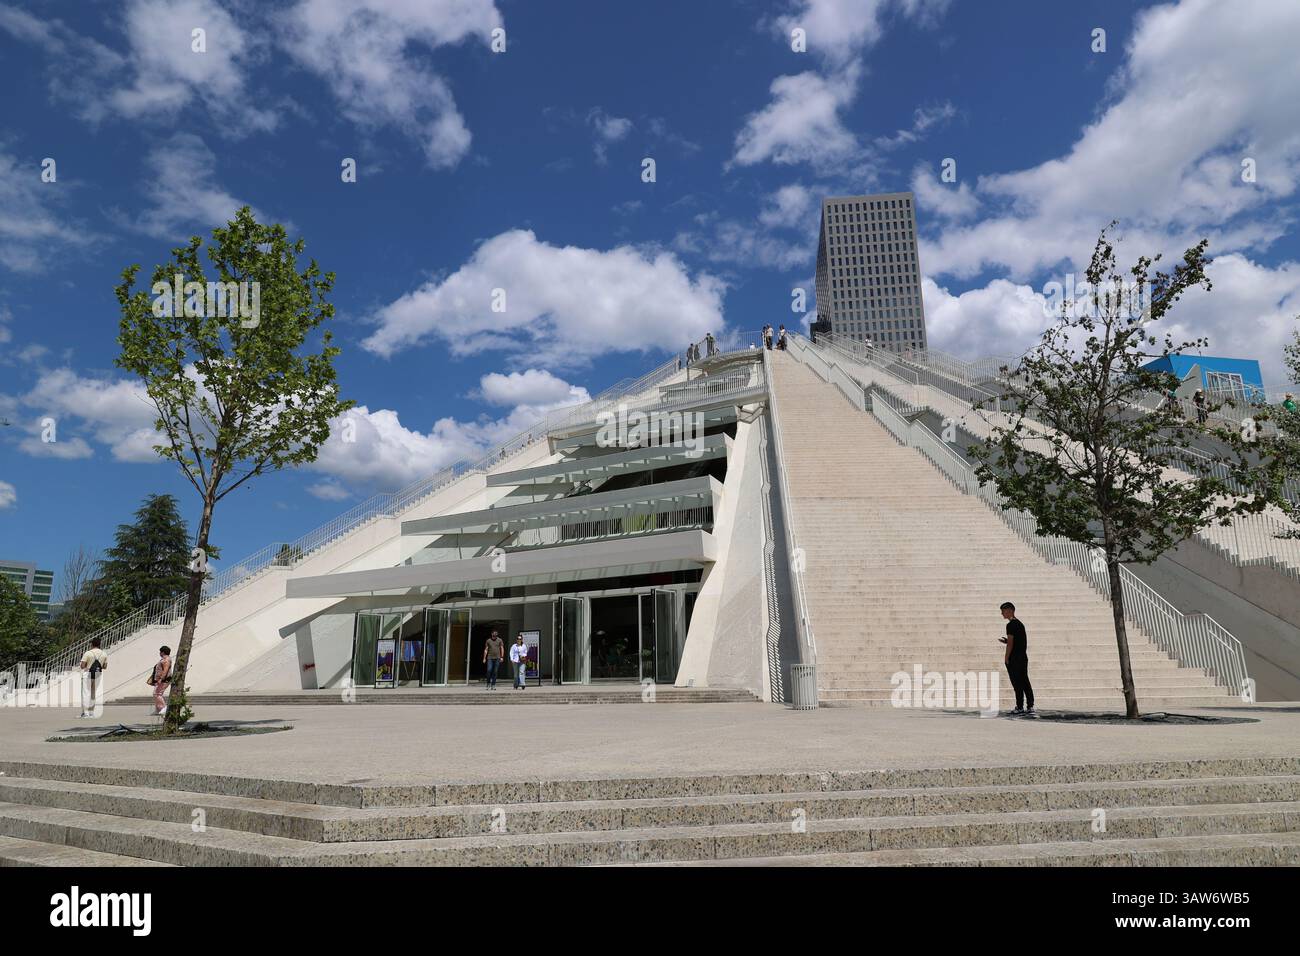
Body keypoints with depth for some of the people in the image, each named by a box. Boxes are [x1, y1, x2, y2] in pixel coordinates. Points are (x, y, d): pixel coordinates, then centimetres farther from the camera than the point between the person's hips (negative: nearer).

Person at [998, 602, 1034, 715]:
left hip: (1014, 659, -9)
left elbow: (1010, 643, -16)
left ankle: (1020, 707, 0)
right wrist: (1005, 641, 17)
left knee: (1017, 684, -3)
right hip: (1023, 657, 9)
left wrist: (1006, 658, -12)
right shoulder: (1020, 623, 16)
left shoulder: (1011, 625, -13)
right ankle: (1030, 707, 6)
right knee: (1025, 683, 8)